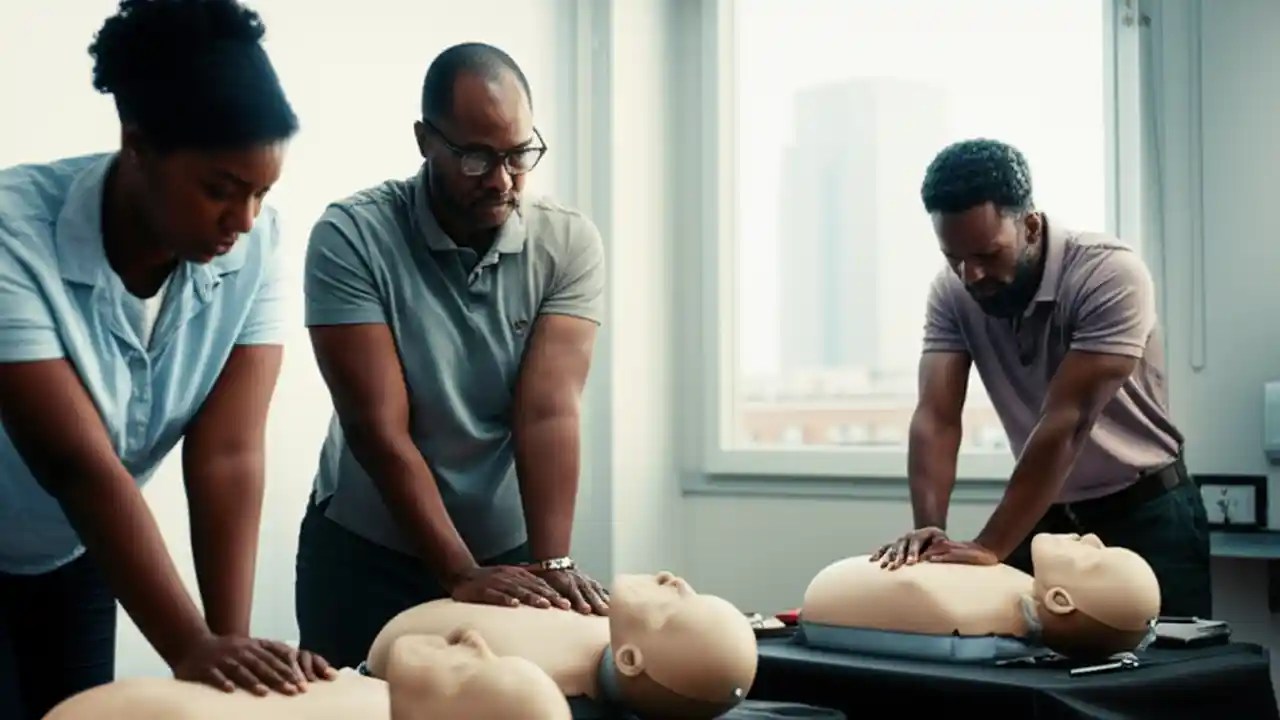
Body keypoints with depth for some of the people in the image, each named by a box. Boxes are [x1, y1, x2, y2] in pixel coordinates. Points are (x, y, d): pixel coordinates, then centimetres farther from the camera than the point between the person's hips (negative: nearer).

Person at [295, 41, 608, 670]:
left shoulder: (569, 245, -10)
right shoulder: (351, 237, -16)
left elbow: (548, 411, -18)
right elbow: (378, 426, -20)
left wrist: (552, 563, -30)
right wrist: (459, 575, -25)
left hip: (509, 550, 2)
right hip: (364, 554, -2)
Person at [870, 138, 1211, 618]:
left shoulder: (1110, 275, -24)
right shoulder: (952, 292, -9)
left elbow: (1068, 422, -29)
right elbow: (936, 417, -16)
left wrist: (989, 547, -34)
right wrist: (929, 528, -33)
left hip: (1144, 515, -4)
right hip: (1045, 516, 4)